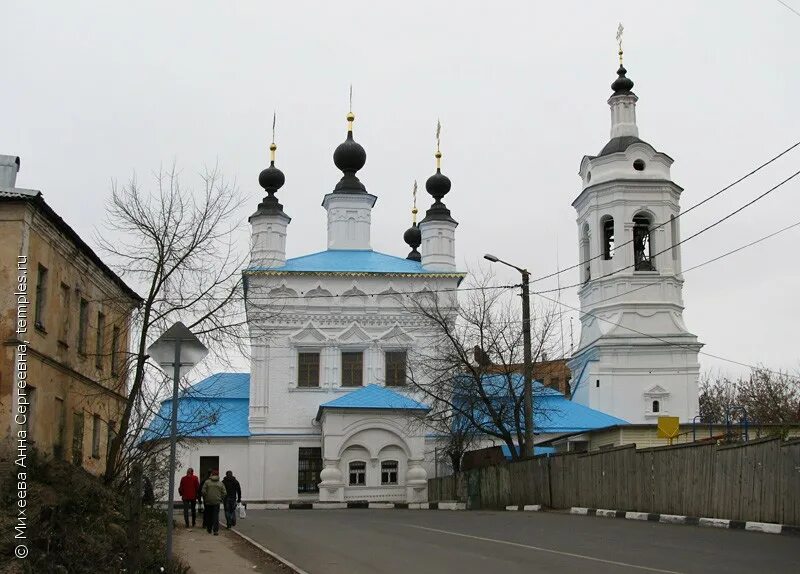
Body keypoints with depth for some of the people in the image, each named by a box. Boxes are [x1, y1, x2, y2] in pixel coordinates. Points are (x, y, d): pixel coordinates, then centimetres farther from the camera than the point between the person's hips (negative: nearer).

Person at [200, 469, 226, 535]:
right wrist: (221, 499, 14)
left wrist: (205, 499, 8)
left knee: (208, 516, 14)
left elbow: (203, 491, -7)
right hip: (217, 502, 0)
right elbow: (224, 493, 0)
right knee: (216, 516, -1)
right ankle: (216, 530, -11)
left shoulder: (207, 482, -3)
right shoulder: (221, 483, 1)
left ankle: (209, 529, 25)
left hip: (208, 502, 0)